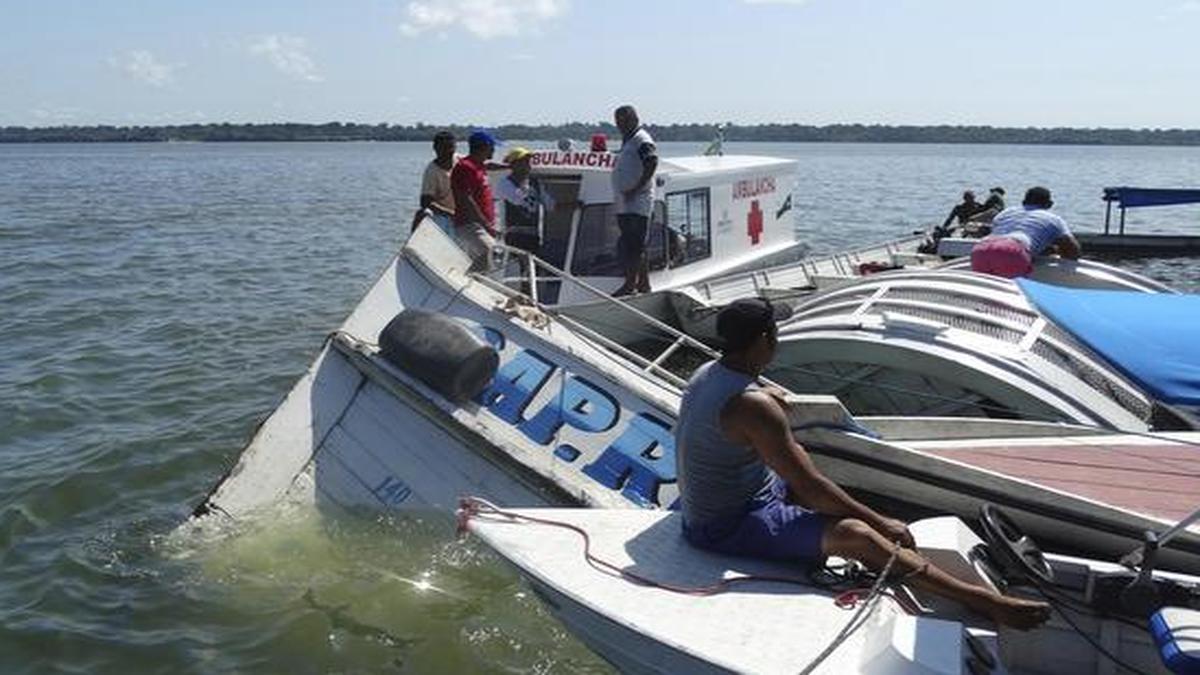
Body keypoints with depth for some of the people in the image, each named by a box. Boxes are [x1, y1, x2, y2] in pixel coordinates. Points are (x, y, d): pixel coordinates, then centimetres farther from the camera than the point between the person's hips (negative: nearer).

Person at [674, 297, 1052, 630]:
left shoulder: (707, 373, 1)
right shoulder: (754, 407, -27)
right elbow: (809, 487, -22)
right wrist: (879, 522, -14)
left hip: (702, 509, 11)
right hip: (728, 529, -11)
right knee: (854, 534, -21)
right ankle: (984, 602, -14)